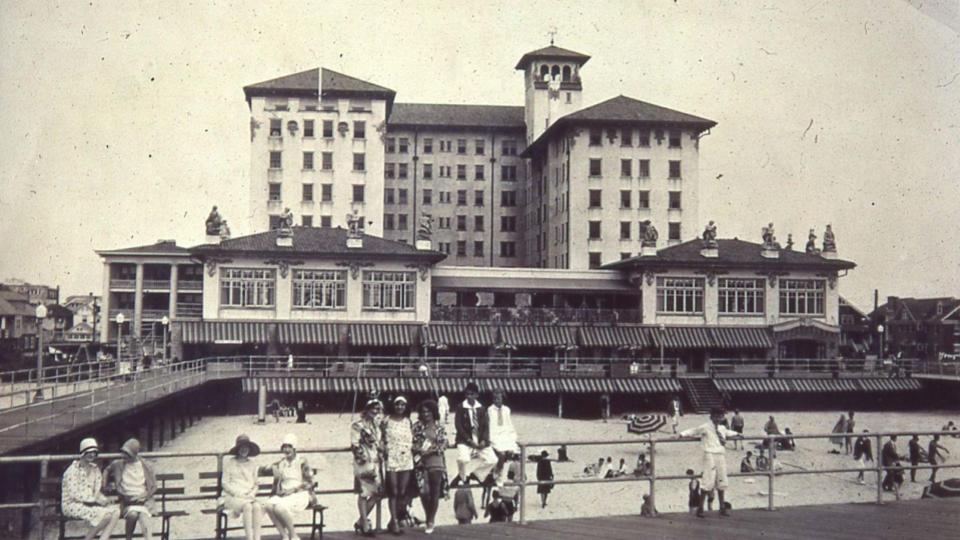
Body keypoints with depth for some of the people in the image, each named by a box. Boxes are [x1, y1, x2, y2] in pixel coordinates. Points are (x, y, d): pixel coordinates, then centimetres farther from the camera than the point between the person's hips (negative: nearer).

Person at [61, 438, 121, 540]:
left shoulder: (95, 469, 13)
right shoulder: (73, 470, -9)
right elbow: (74, 494, -17)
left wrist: (104, 499, -8)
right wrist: (96, 499, -21)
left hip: (90, 504, 7)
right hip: (72, 506, -7)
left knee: (116, 510, -20)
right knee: (107, 514, -28)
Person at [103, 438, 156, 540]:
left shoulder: (147, 467, 8)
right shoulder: (118, 464, 11)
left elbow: (154, 486, 11)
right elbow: (107, 471, 33)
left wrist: (144, 496, -7)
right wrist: (105, 485, 18)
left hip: (143, 500, 0)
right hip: (126, 501, 1)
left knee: (143, 516, -35)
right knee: (133, 514, -35)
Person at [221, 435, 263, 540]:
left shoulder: (252, 465, 17)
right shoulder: (229, 462, 6)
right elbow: (225, 483, 1)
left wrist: (252, 494, -4)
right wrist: (240, 494, -10)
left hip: (249, 497, 3)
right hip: (232, 496, -3)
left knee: (257, 507, -32)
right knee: (247, 506, -36)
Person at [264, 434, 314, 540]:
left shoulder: (302, 462, 3)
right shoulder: (280, 463, 16)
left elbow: (309, 482, -1)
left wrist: (294, 489, -11)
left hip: (299, 495, -5)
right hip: (283, 495, 5)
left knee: (280, 507, -34)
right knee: (268, 505, -27)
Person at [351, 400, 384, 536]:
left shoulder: (377, 425, 16)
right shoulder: (358, 426, -6)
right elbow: (355, 446, -10)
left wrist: (381, 456, 12)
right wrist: (363, 461, -14)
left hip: (376, 463, 8)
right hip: (363, 463, -8)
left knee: (377, 493, 7)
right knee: (363, 493, -1)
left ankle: (361, 521, 20)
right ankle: (365, 525, 6)